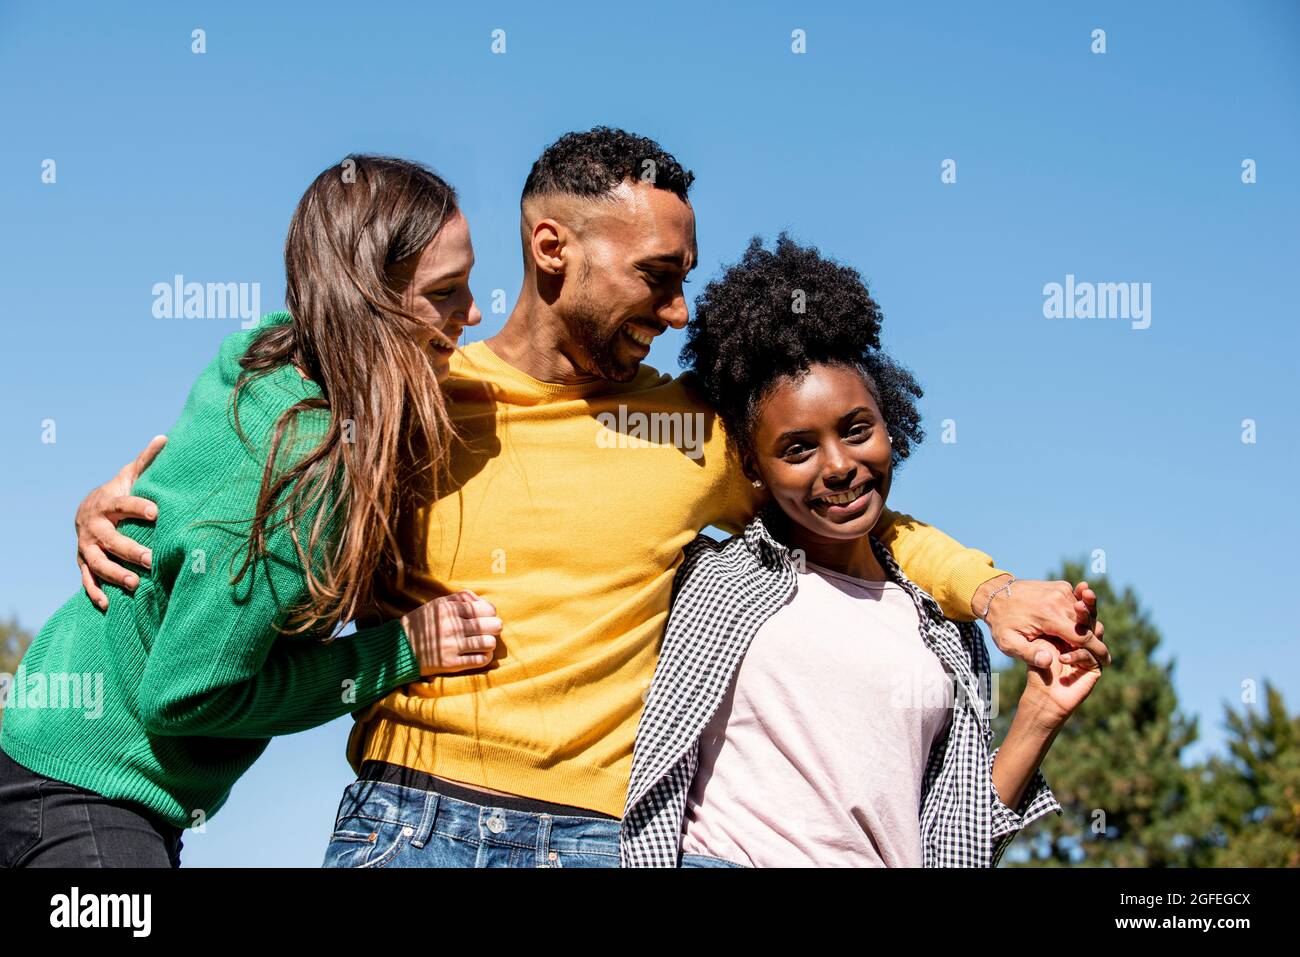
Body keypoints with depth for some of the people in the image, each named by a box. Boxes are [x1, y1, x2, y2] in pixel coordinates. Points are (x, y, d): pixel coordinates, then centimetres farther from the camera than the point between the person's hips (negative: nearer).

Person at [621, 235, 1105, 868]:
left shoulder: (946, 635, 13)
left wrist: (1039, 716, 5)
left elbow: (957, 840, 11)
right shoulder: (711, 579, 4)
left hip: (887, 863, 1)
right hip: (722, 856, -1)